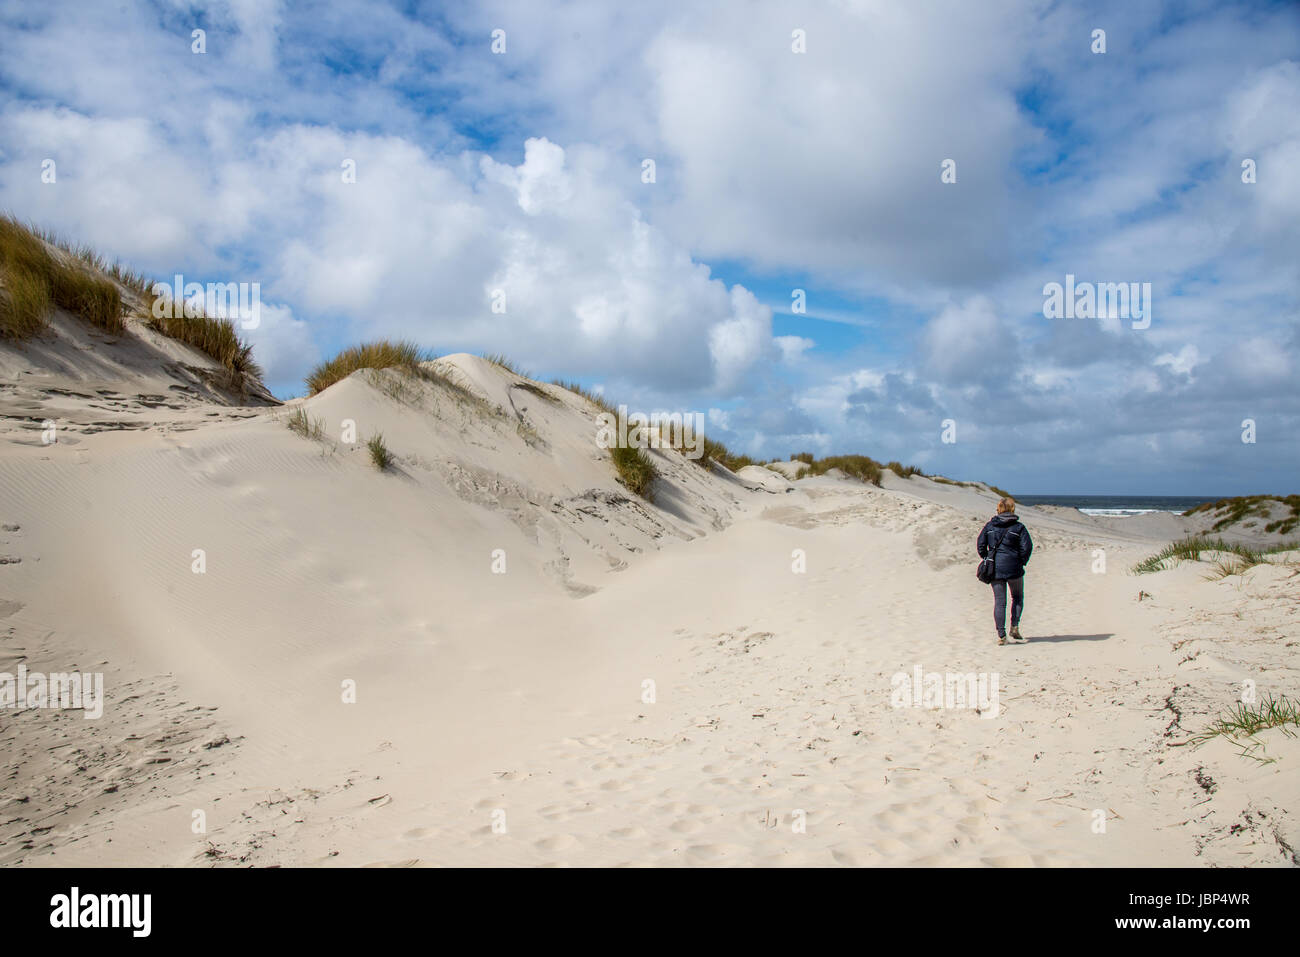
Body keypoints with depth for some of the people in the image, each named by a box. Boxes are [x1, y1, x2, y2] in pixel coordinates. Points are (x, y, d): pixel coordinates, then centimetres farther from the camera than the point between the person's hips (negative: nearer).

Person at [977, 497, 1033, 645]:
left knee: (999, 601, 5)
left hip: (995, 569, 2)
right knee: (1018, 598, 19)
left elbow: (980, 545, 3)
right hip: (1013, 569, -2)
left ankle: (1001, 636, 3)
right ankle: (1014, 627, 6)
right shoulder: (1019, 527, -3)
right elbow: (1027, 547, -9)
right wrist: (1021, 562, 4)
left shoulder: (989, 525, 4)